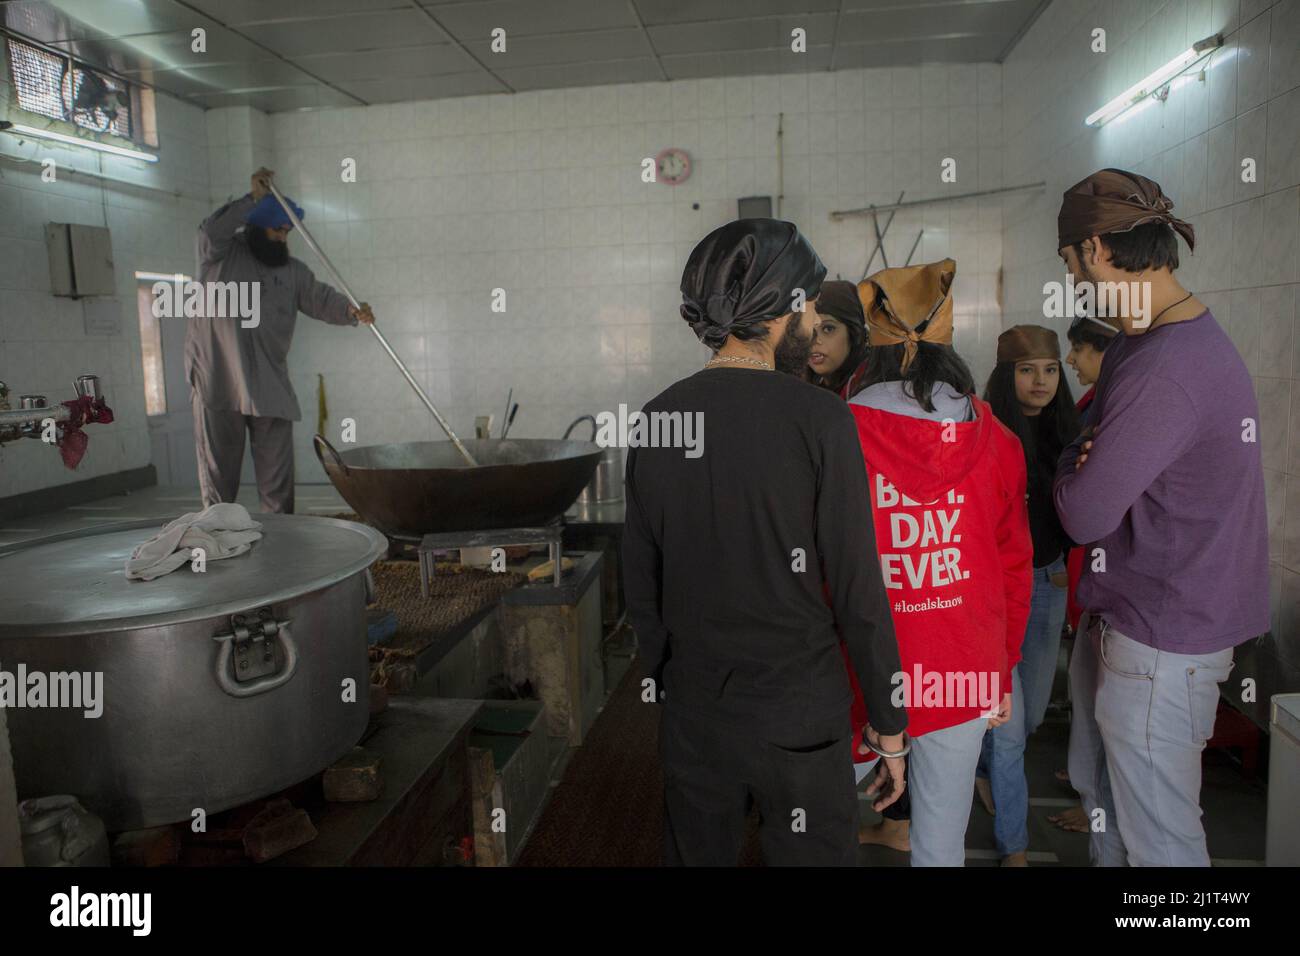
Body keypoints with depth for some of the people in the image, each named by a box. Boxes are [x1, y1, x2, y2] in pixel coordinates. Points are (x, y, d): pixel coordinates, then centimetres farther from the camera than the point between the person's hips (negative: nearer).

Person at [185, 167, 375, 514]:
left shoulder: (293, 271, 12)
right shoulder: (222, 254, 4)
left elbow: (321, 298, 0)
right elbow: (212, 231, -17)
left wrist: (351, 311, -21)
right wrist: (253, 199, -21)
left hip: (269, 386, 3)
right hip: (217, 381, -2)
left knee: (277, 474, 2)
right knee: (218, 471, 5)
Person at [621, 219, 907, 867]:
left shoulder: (657, 418, -2)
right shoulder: (817, 419, -15)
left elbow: (639, 584, 4)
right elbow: (858, 589, -13)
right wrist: (889, 724, -1)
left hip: (690, 711, 4)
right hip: (798, 716, -4)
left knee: (696, 853, 20)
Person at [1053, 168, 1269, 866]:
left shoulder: (1163, 368, -26)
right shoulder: (1193, 335, 9)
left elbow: (1085, 514, -23)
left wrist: (1071, 461, -3)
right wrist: (1086, 455, -12)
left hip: (1159, 642, -10)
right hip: (1120, 618, 10)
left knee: (1159, 841, 6)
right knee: (1097, 783, 26)